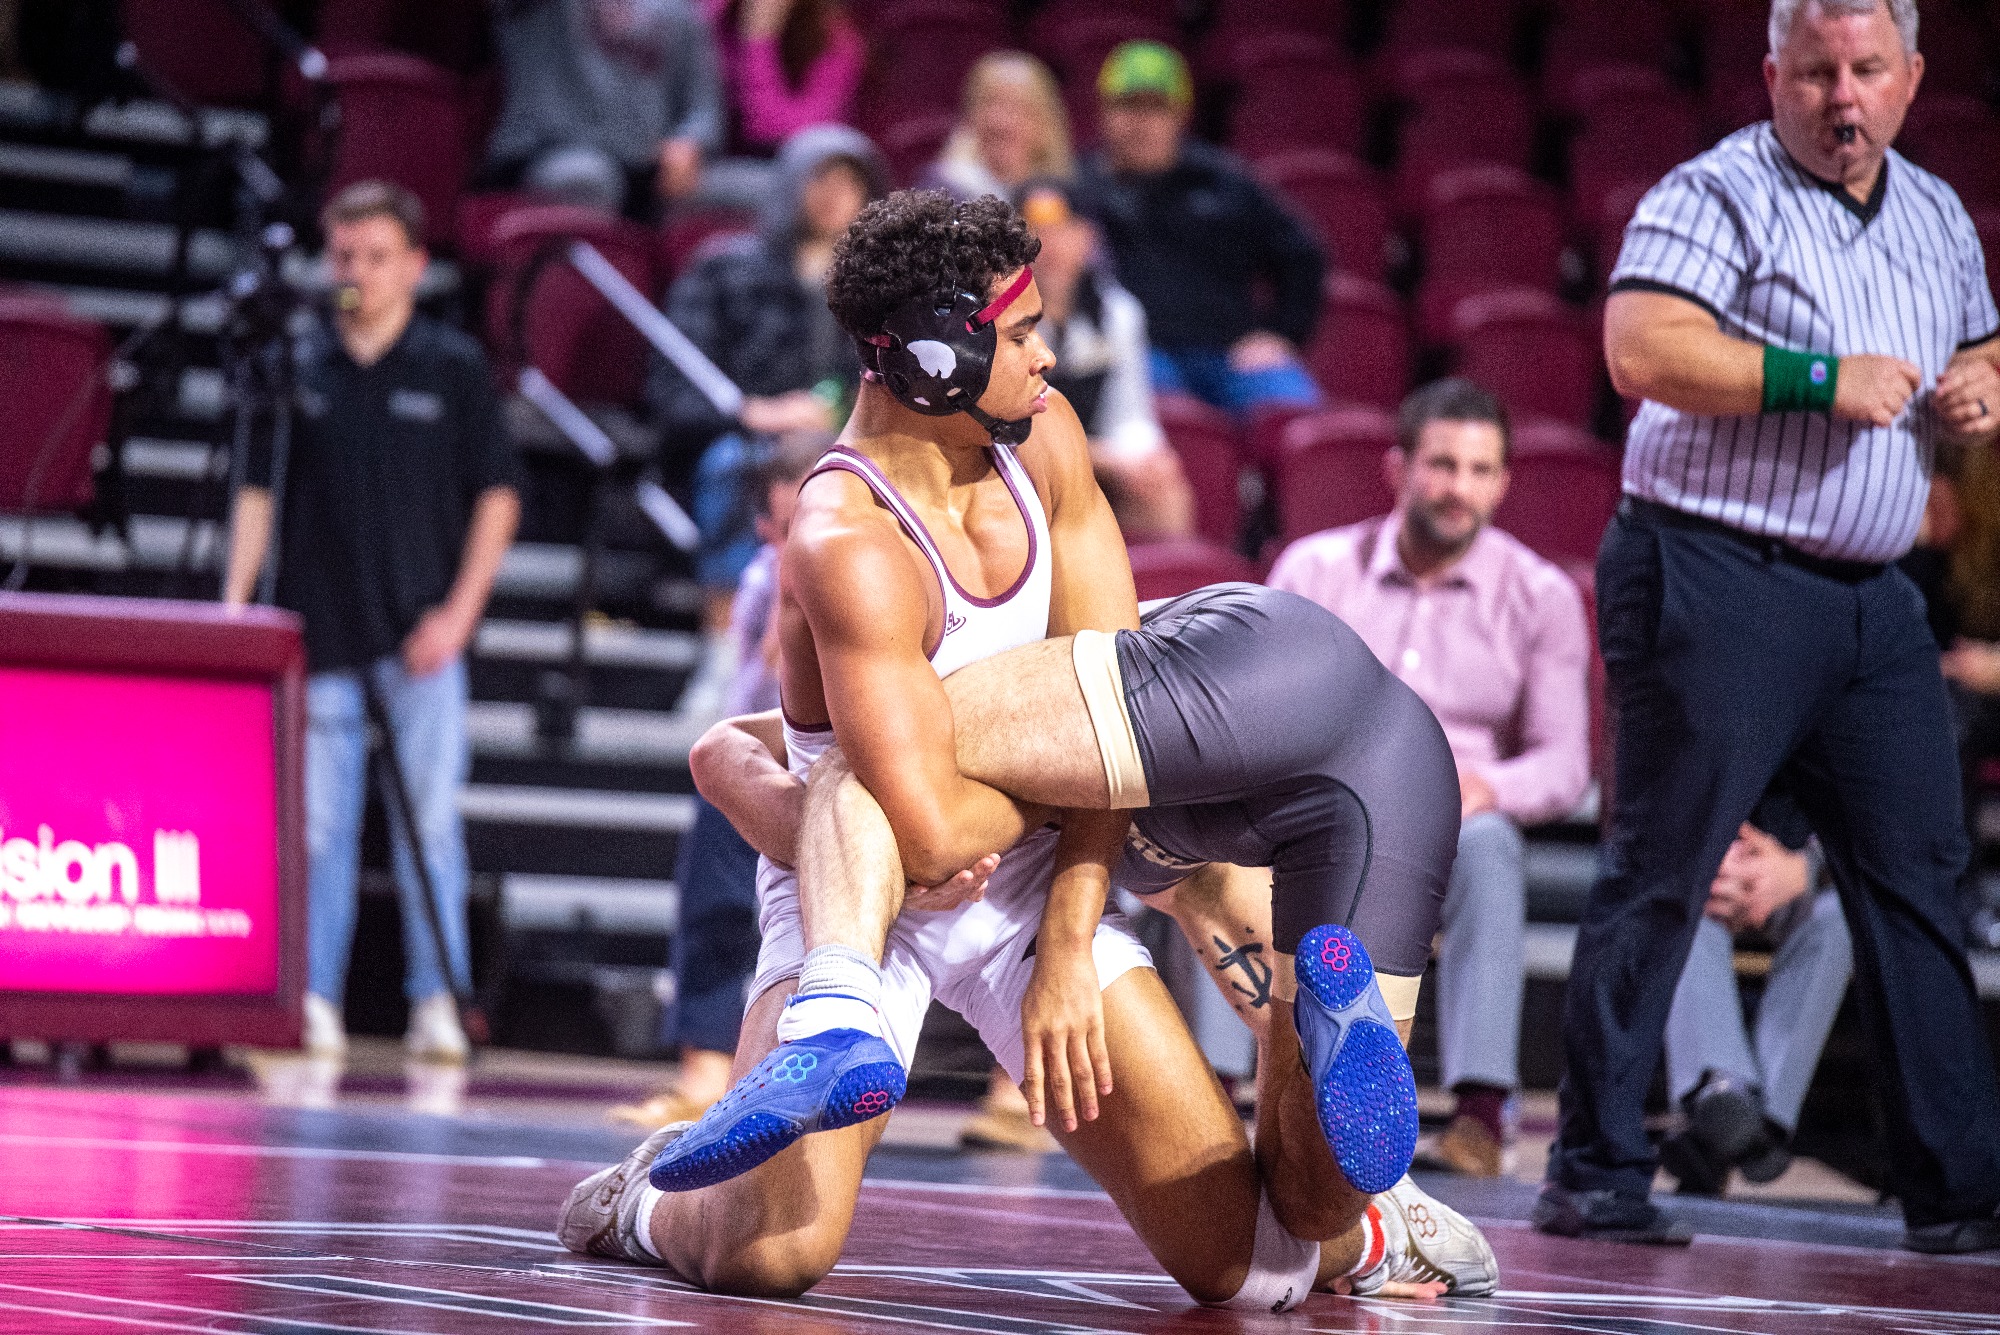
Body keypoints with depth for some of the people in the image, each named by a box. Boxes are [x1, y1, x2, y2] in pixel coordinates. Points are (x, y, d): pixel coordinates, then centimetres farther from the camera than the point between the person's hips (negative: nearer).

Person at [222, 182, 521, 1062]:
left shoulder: (454, 368, 4)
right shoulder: (297, 368, 8)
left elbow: (497, 495, 4)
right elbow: (258, 491, 10)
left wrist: (459, 611, -5)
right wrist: (235, 605, 1)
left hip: (420, 632, -2)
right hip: (319, 627, 2)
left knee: (430, 821, -2)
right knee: (317, 823, 3)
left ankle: (436, 999, 3)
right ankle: (314, 999, 9)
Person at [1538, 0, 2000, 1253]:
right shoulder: (1716, 195, -6)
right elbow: (1641, 349, -20)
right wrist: (1819, 379, -20)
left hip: (1873, 597, 7)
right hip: (1717, 580, -7)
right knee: (1660, 877, -5)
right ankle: (1595, 1175, 1)